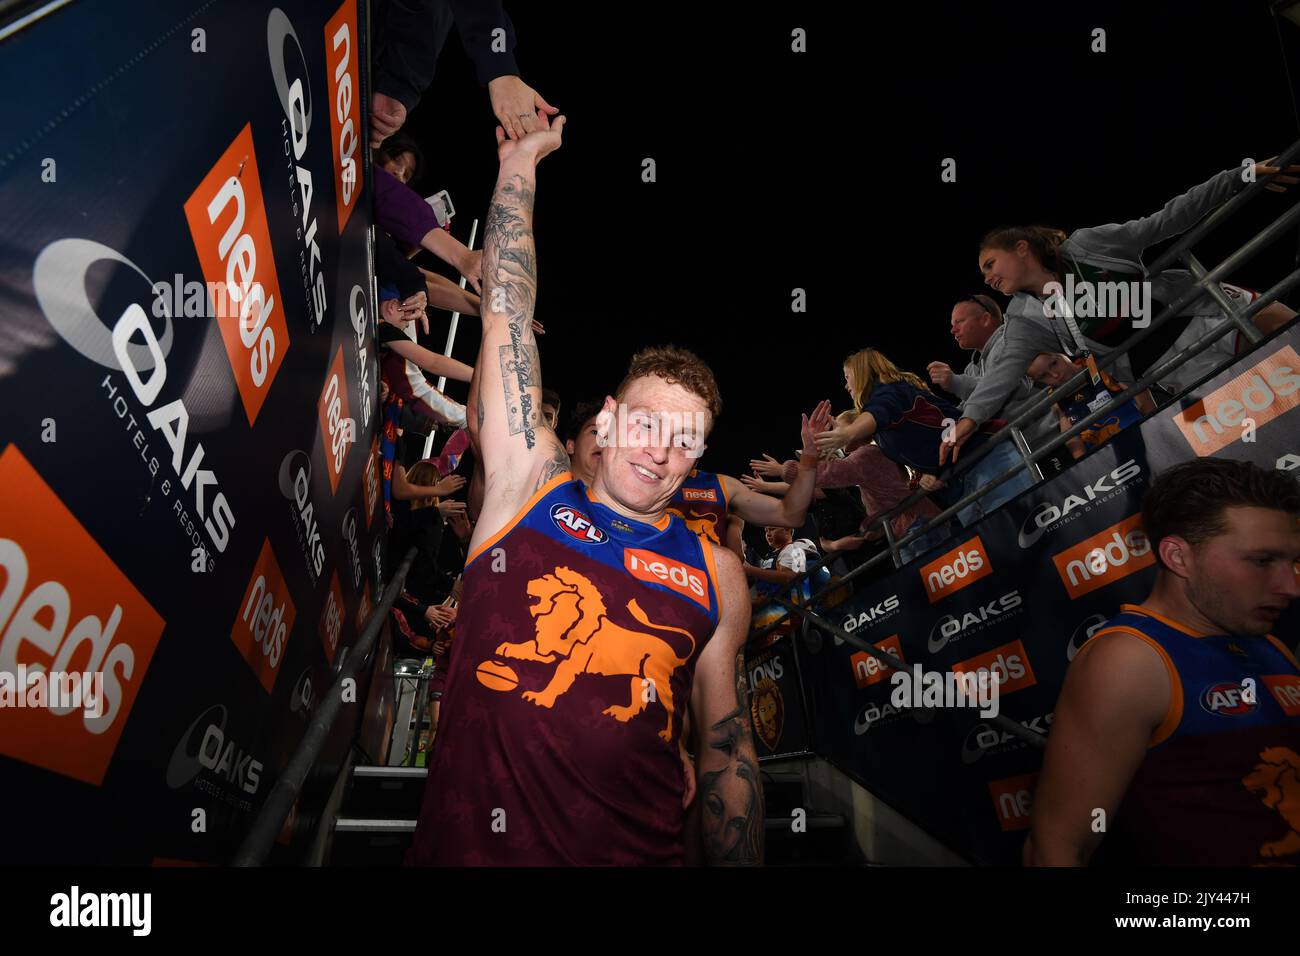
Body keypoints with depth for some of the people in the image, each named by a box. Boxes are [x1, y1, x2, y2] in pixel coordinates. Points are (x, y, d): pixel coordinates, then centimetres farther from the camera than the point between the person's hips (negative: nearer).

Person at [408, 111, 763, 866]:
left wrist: (742, 860, 7)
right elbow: (507, 315, 0)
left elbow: (729, 747, 9)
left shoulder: (716, 573, 5)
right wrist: (520, 161, 1)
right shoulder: (529, 485, 2)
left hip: (636, 850, 2)